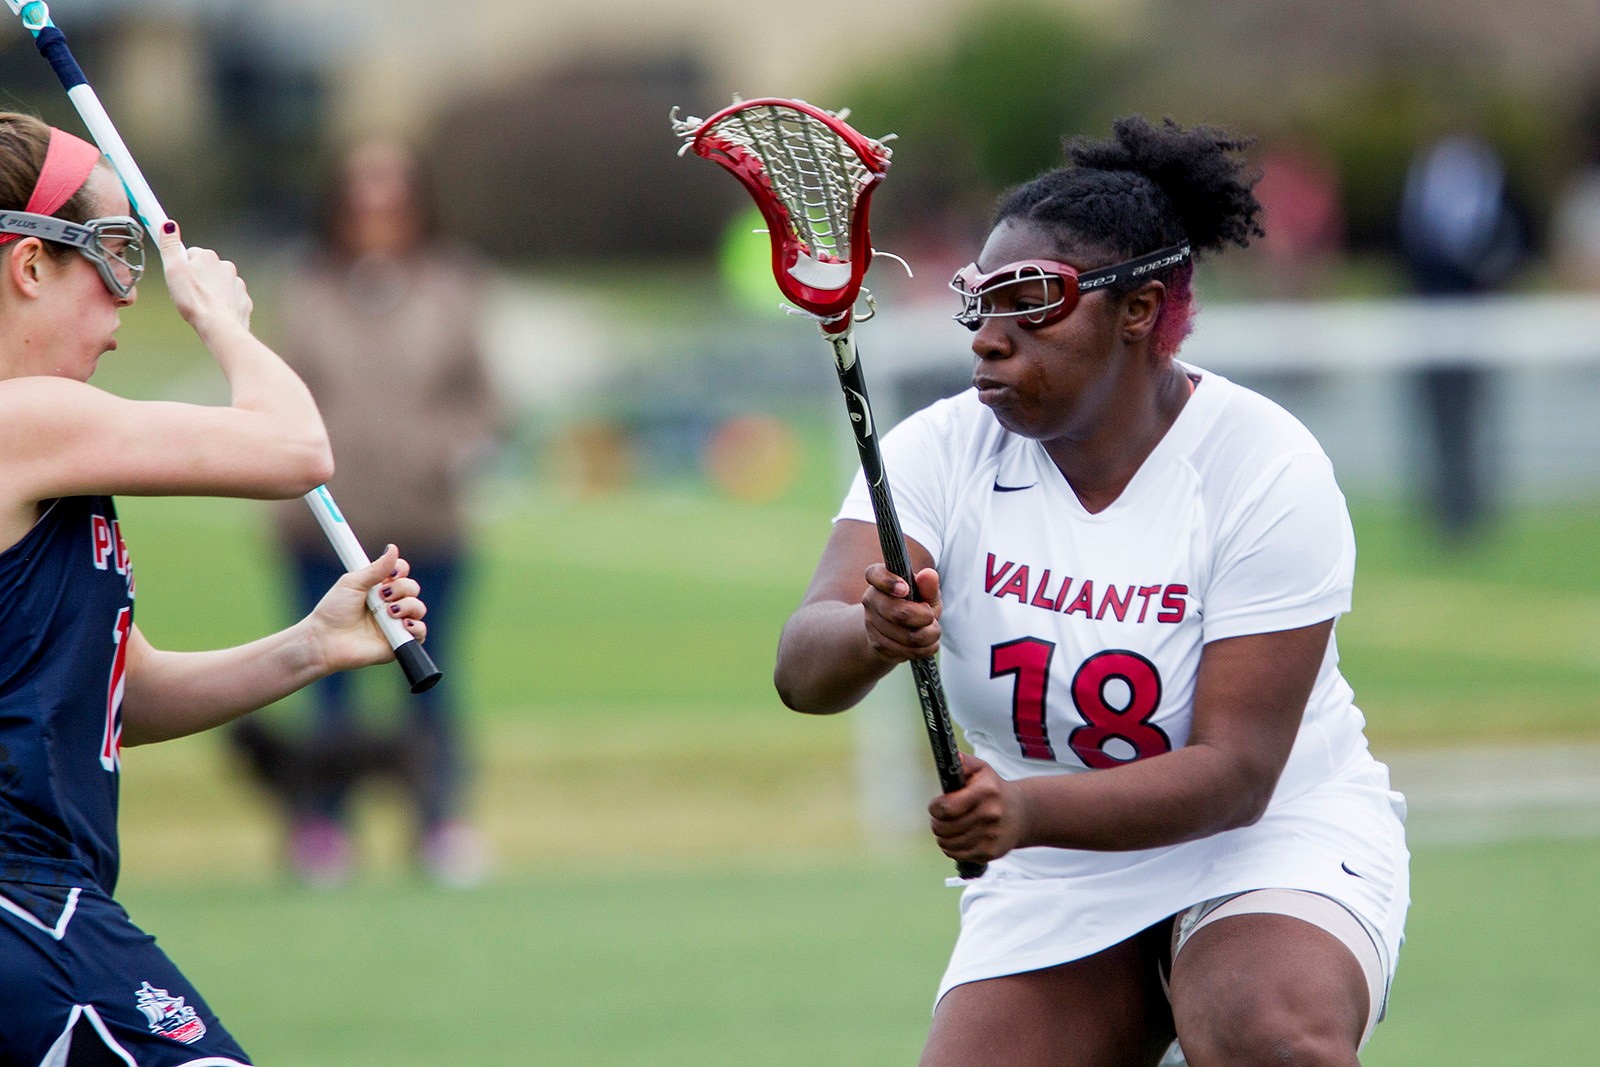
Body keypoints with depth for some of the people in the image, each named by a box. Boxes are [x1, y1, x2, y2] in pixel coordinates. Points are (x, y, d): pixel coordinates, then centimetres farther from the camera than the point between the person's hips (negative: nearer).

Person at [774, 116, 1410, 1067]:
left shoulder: (1267, 470, -17)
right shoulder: (942, 453, -7)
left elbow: (1237, 773, -22)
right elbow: (804, 667, -21)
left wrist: (1028, 810, -37)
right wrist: (872, 637, -45)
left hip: (1271, 839, -4)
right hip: (1051, 883, 4)